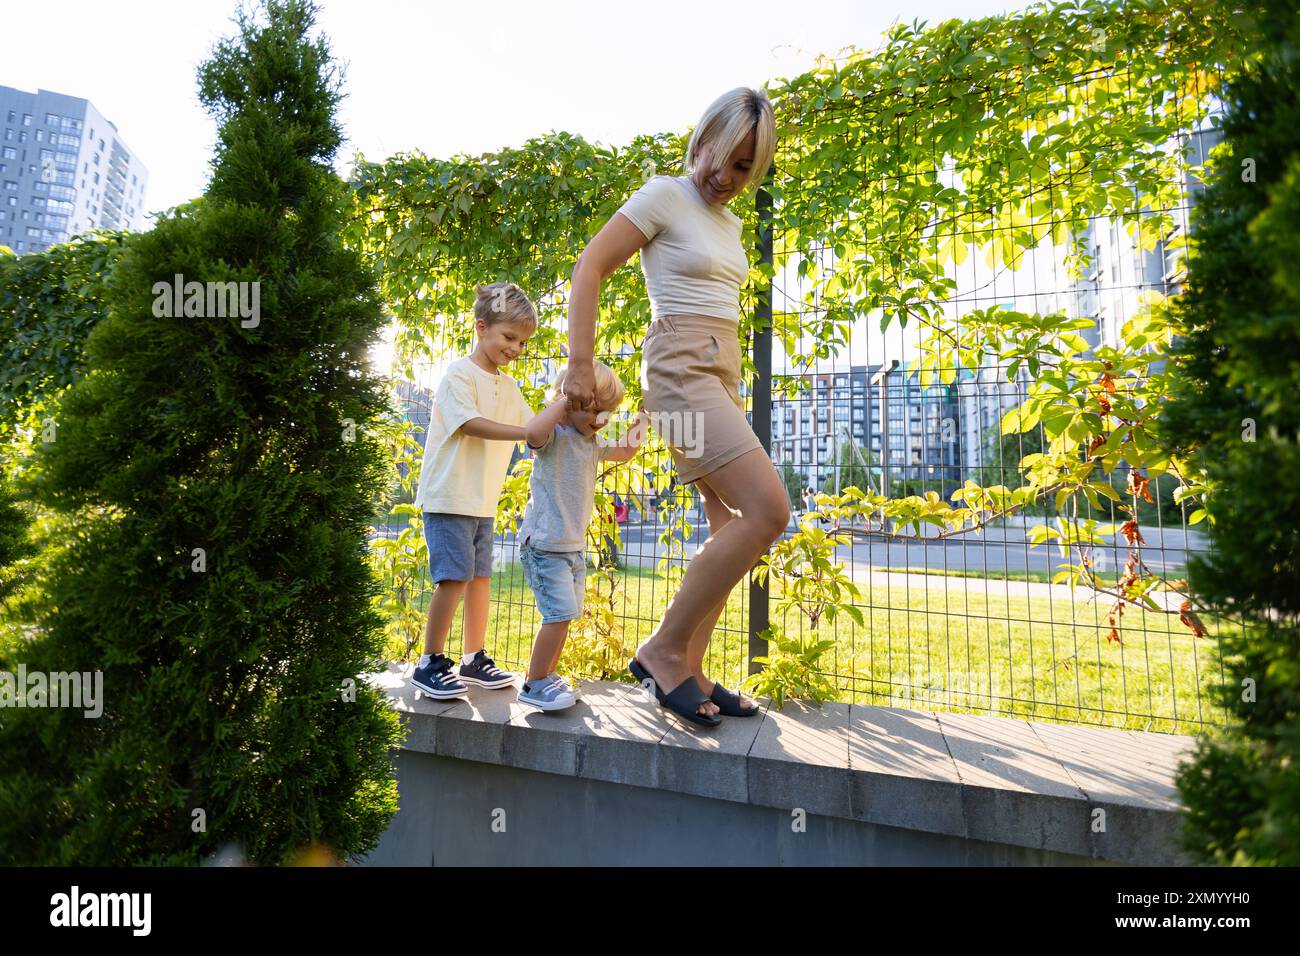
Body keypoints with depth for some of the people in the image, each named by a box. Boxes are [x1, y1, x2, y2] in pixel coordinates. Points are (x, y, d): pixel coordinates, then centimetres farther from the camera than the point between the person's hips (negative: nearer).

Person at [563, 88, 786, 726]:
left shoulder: (730, 223, 22)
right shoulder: (665, 195, -1)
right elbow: (589, 267, -7)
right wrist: (580, 363, -15)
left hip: (723, 370, 9)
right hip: (681, 366, -9)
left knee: (732, 526, 3)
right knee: (768, 510, -21)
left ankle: (689, 670, 9)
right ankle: (663, 649, -12)